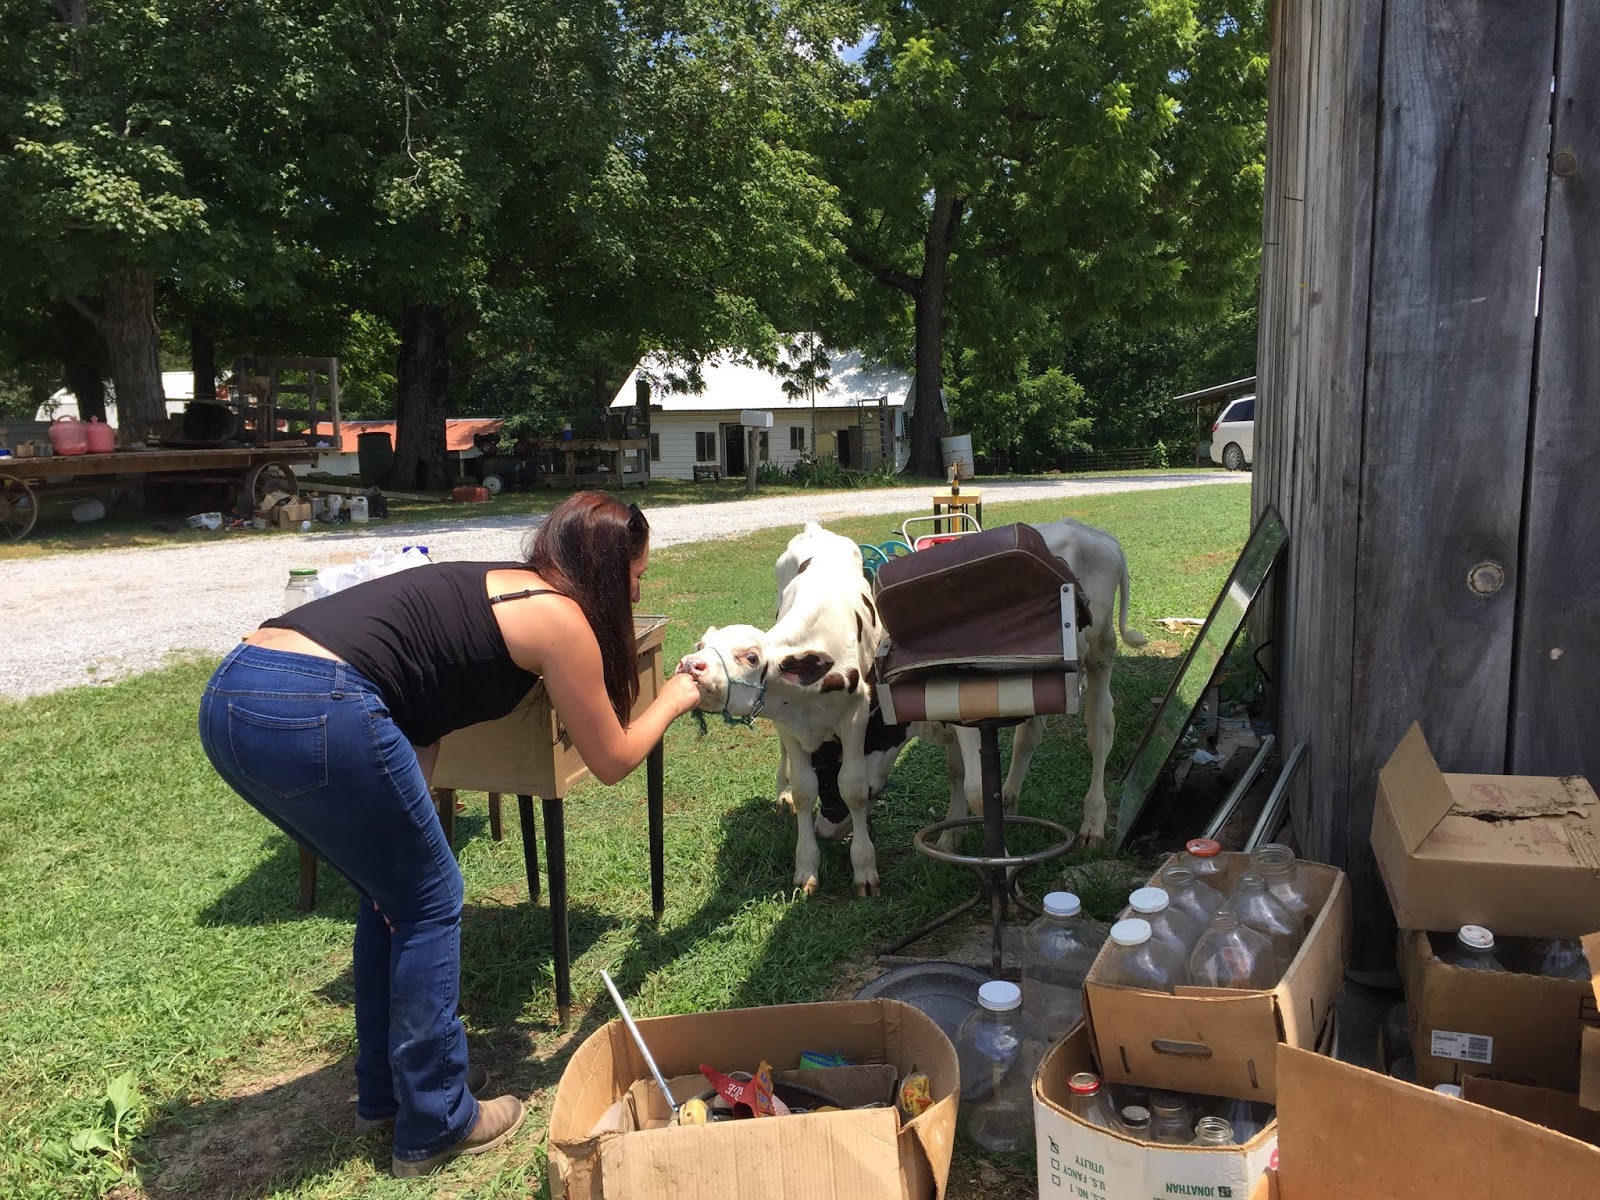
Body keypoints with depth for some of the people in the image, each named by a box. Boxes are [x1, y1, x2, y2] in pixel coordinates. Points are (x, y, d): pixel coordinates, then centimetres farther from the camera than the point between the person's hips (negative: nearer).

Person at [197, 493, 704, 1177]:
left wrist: (399, 822, 16)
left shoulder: (497, 590, 24)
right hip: (314, 713, -9)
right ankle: (435, 1127, 22)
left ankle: (382, 1094, 38)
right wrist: (672, 702, 28)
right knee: (431, 904, 10)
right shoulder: (561, 616, 1)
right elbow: (611, 762, 11)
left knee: (392, 892, 23)